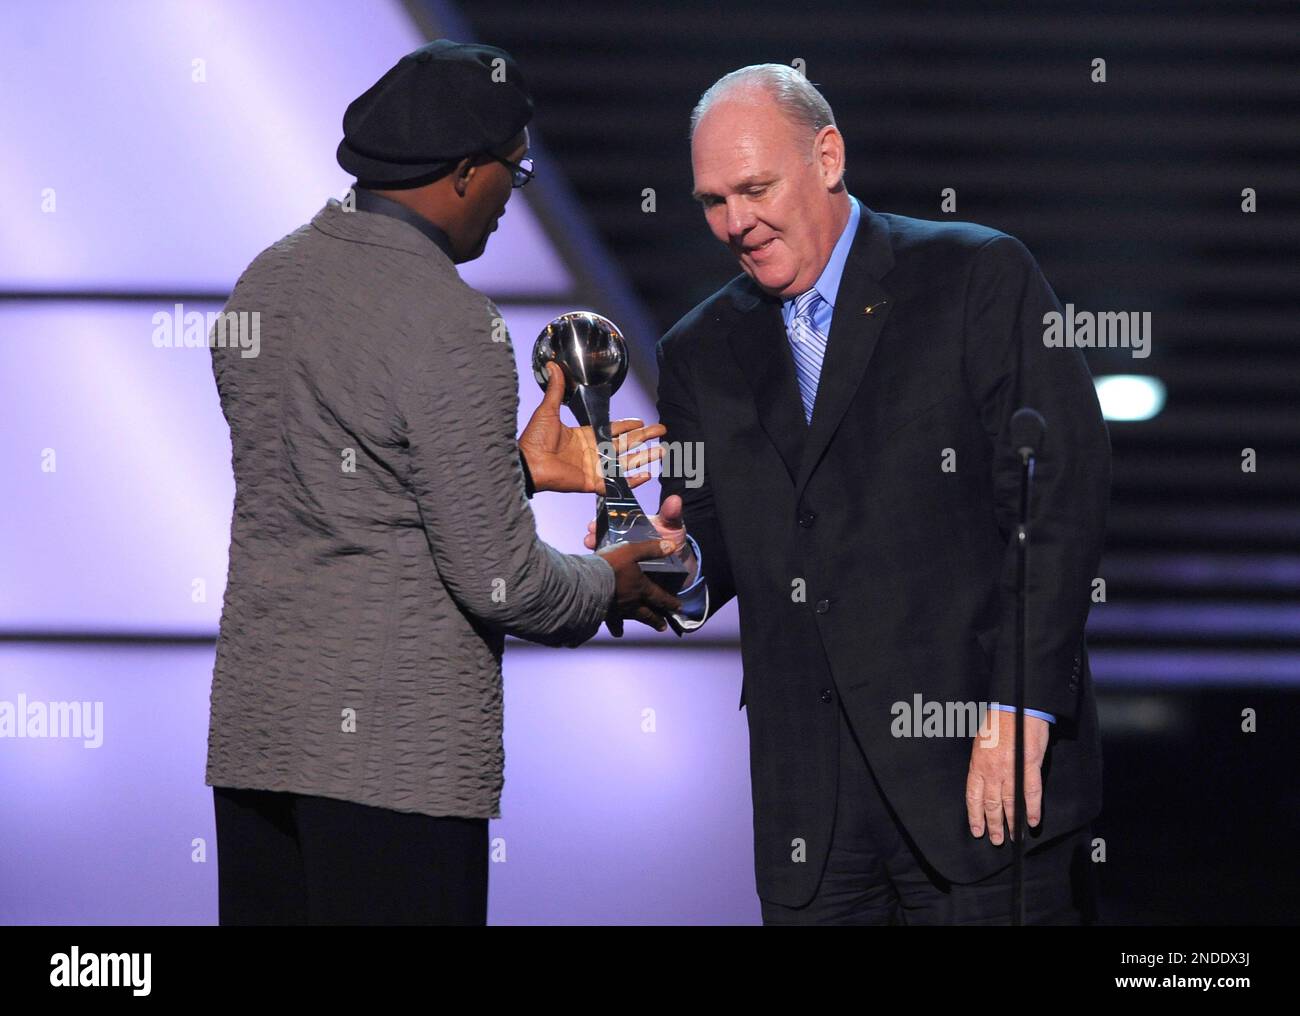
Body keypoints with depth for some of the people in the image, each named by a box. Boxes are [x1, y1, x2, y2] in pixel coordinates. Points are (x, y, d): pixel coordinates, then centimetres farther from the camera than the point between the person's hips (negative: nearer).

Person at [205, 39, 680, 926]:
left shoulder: (265, 283, 10)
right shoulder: (451, 324, -15)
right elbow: (497, 580, -13)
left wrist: (514, 469, 22)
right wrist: (607, 585, 7)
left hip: (254, 723, 8)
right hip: (396, 752, -8)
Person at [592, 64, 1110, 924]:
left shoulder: (982, 278, -1)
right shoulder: (702, 352, 15)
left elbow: (1062, 493, -7)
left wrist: (1018, 711, -13)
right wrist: (679, 562, -7)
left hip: (986, 766, -4)